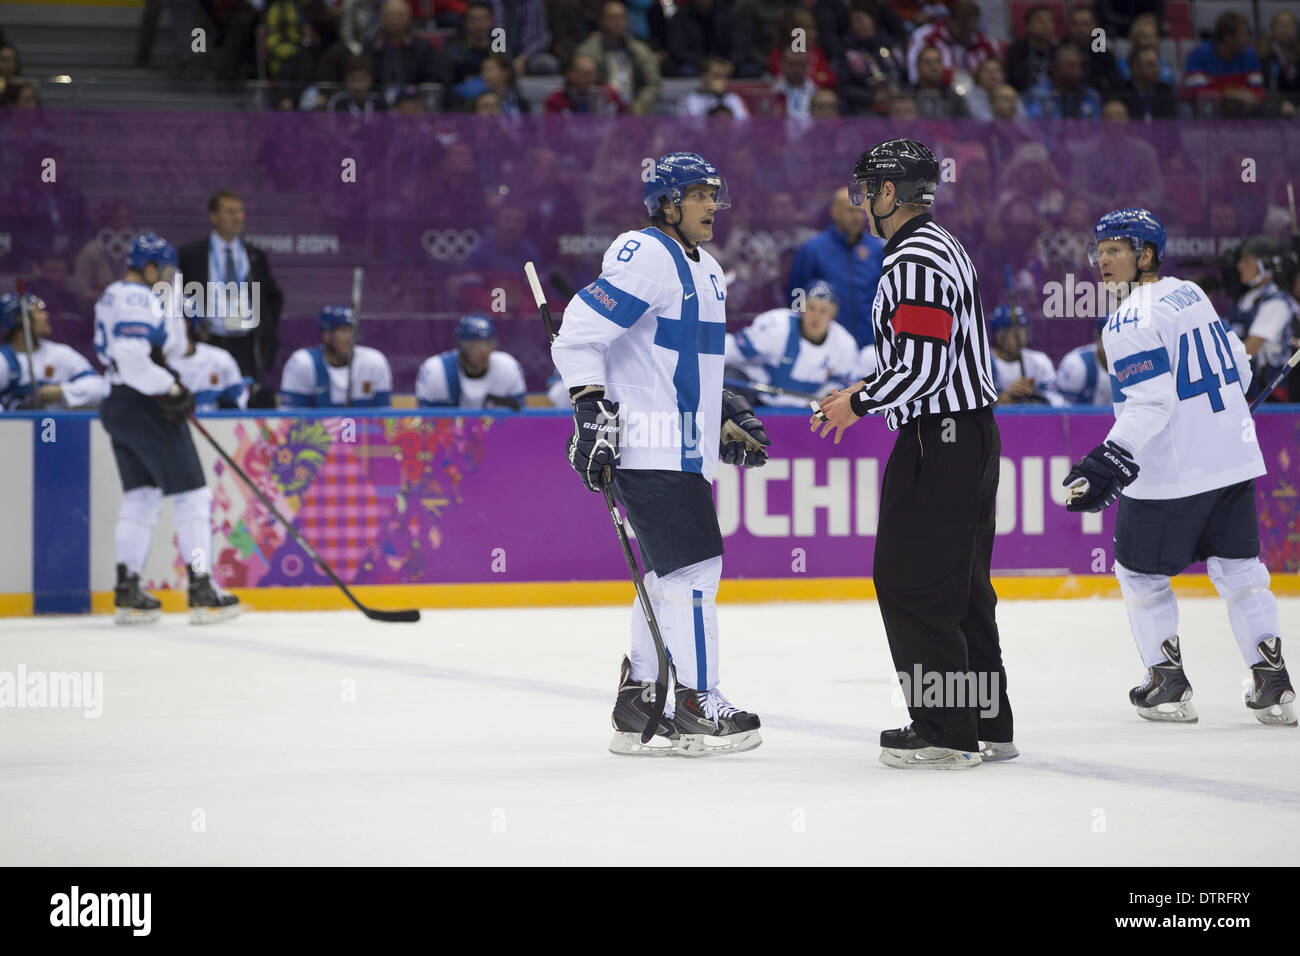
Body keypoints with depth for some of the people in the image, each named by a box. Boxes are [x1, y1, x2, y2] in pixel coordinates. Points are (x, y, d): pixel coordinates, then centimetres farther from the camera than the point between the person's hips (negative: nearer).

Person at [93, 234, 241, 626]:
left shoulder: (114, 297, 18)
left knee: (141, 494, 15)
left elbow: (172, 348, 21)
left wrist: (171, 301, 10)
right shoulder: (138, 299, -15)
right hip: (145, 409, -10)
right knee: (190, 493, -5)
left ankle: (127, 592, 13)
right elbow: (130, 357, -27)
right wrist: (170, 389, -20)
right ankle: (201, 592, -7)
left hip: (117, 404, 10)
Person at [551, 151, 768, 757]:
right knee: (692, 565, -11)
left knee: (668, 575, 12)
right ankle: (695, 706, -6)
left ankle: (637, 707, 18)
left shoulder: (706, 272, 19)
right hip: (647, 444, -10)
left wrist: (726, 417, 22)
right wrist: (591, 408, -22)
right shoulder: (646, 257, -13)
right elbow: (579, 332, -17)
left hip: (684, 448, 10)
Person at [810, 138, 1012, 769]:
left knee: (910, 582, -6)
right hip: (972, 434, 10)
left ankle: (945, 733, -5)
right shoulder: (941, 247, 17)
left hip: (937, 444, -10)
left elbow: (924, 366, -23)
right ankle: (988, 727, 18)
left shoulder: (915, 261, -17)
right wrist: (864, 392, 18)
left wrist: (860, 405, -11)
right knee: (961, 585, 14)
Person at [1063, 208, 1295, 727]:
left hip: (1171, 472, -7)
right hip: (1233, 458, 7)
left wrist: (1109, 463, -29)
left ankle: (1169, 683, 11)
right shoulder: (1190, 293, 10)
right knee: (1238, 569, 11)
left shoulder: (1131, 322, -16)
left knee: (1141, 573, 9)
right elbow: (1237, 363, 18)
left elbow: (1150, 403, -24)